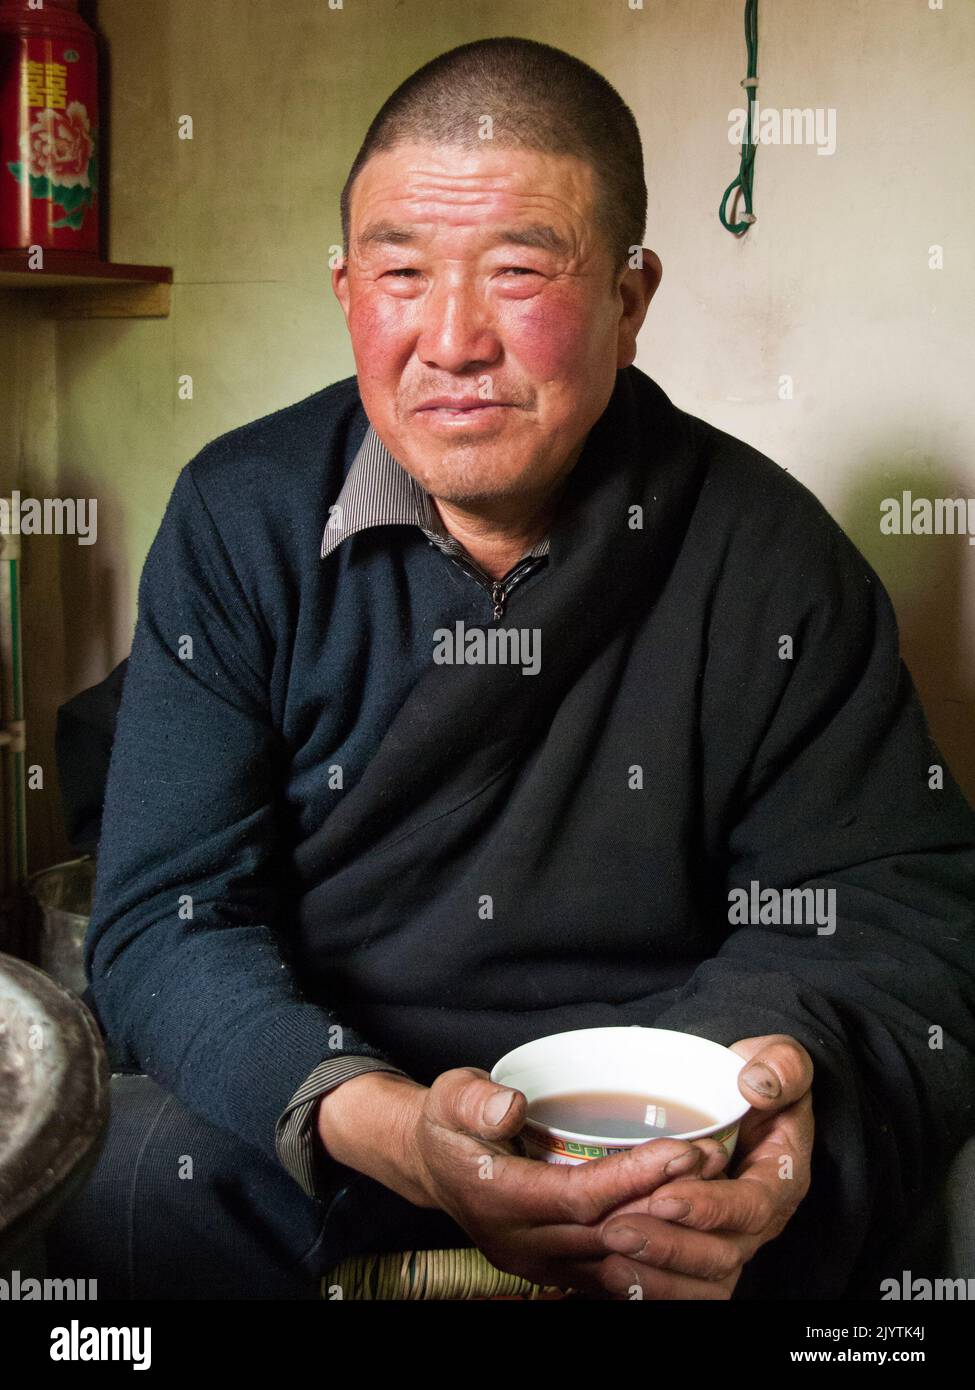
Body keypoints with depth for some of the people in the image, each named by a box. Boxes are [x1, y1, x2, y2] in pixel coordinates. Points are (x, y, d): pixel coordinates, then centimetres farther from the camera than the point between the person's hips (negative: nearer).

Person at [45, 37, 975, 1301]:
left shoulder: (766, 552, -6)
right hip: (303, 1128, 1)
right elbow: (166, 921, -10)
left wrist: (791, 1063, -27)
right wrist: (380, 1125, -29)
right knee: (121, 1183, -26)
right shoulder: (241, 521, -6)